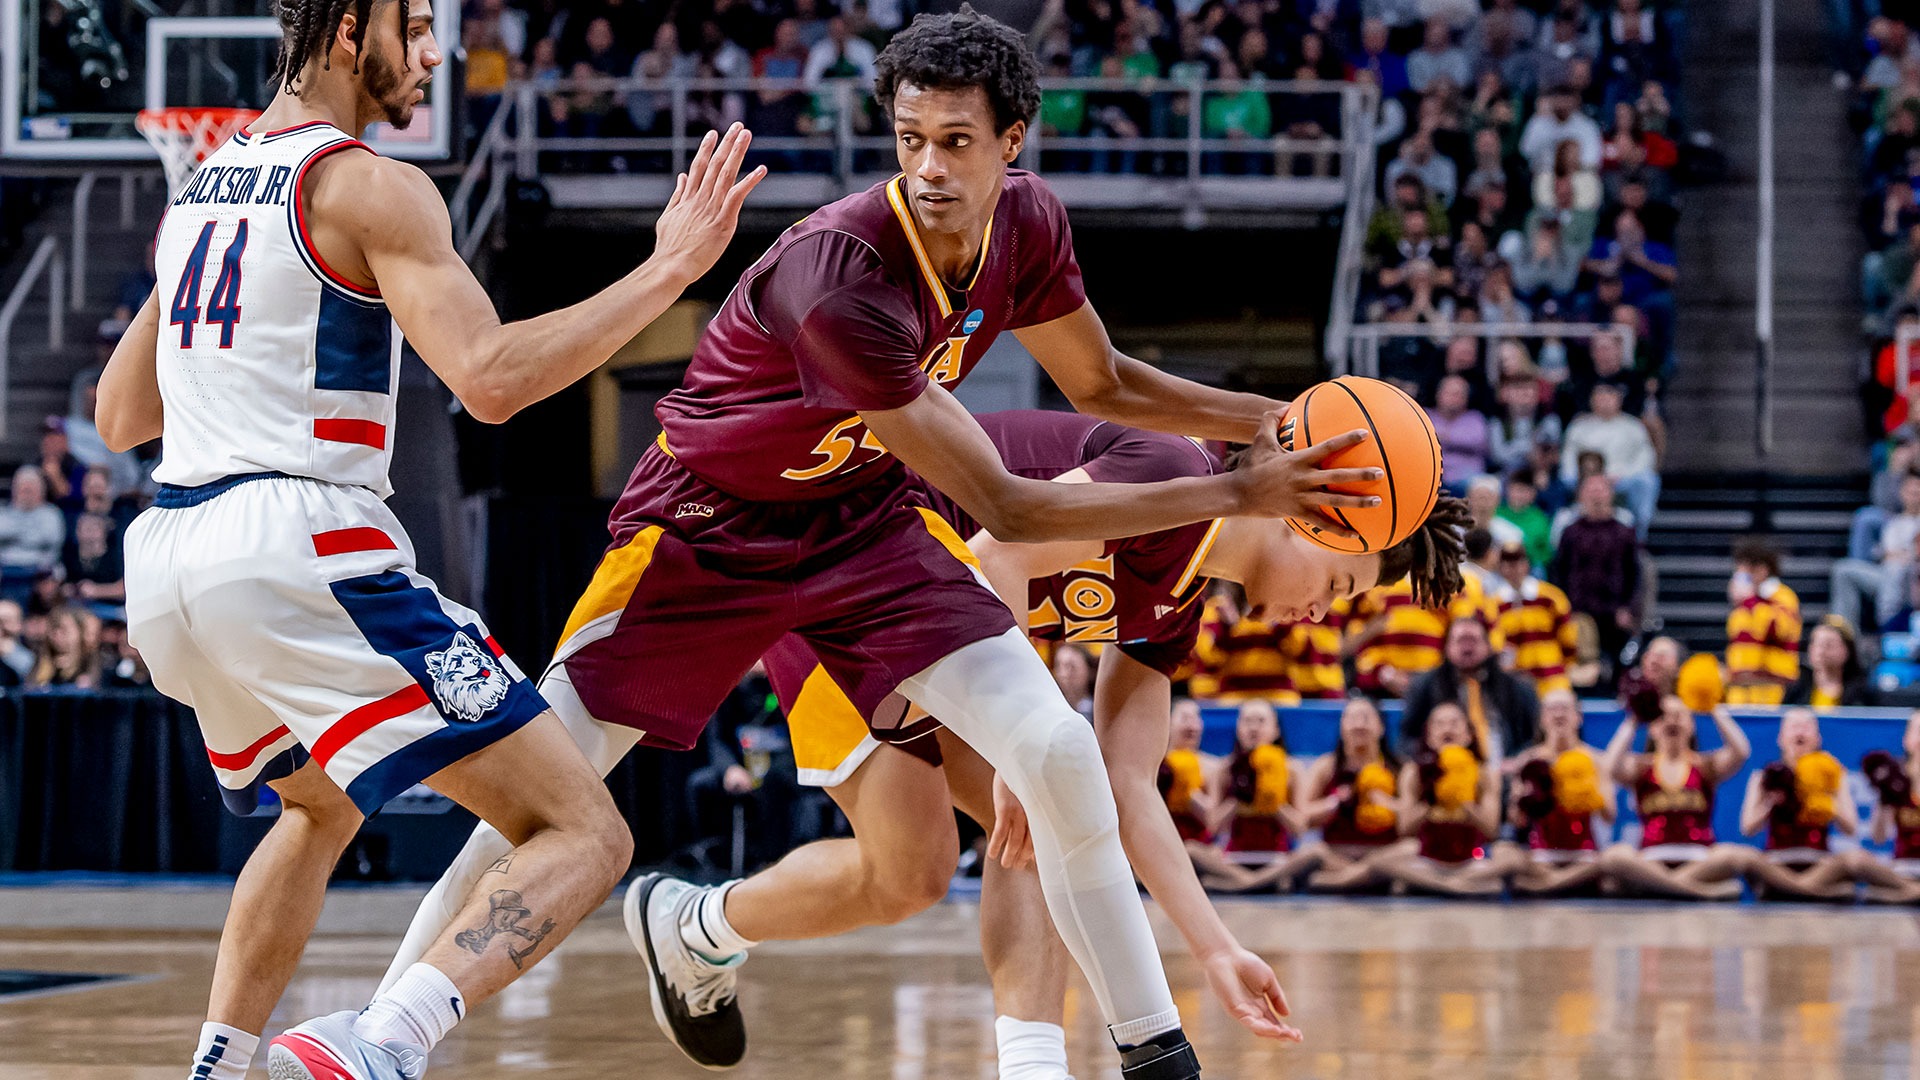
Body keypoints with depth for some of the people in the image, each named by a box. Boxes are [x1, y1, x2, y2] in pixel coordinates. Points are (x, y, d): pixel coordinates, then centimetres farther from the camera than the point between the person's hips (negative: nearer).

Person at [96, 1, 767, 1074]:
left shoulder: (199, 191, 19)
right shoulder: (372, 188, -6)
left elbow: (120, 417, 25)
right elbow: (491, 379, -18)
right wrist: (670, 269, -11)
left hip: (167, 565, 8)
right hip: (303, 551, -8)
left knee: (322, 808, 37)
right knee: (584, 835, -9)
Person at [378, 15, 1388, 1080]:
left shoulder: (1025, 221, -13)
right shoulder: (839, 277, -36)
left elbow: (1103, 383, 10)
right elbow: (1003, 508, -32)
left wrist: (1267, 420, -6)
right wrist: (1235, 494, -31)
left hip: (865, 523, 5)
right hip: (707, 527, -5)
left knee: (1059, 756, -11)